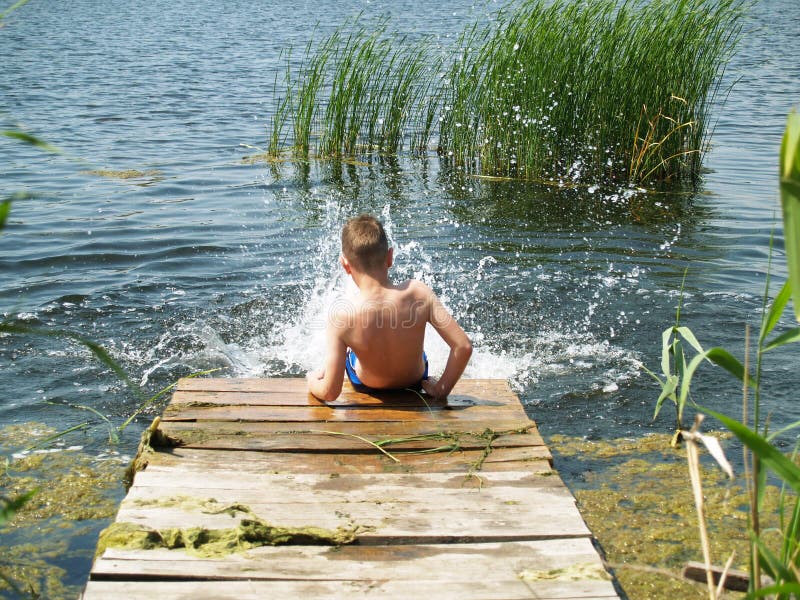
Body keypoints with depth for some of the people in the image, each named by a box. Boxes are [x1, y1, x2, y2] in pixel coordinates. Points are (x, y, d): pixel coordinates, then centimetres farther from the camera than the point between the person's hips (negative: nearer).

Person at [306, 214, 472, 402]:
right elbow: (464, 347, -31)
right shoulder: (418, 292, -32)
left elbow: (330, 392, -31)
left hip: (366, 386, -1)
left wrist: (312, 381, -8)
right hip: (416, 379, 1)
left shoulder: (342, 314, -36)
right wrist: (442, 389, -15)